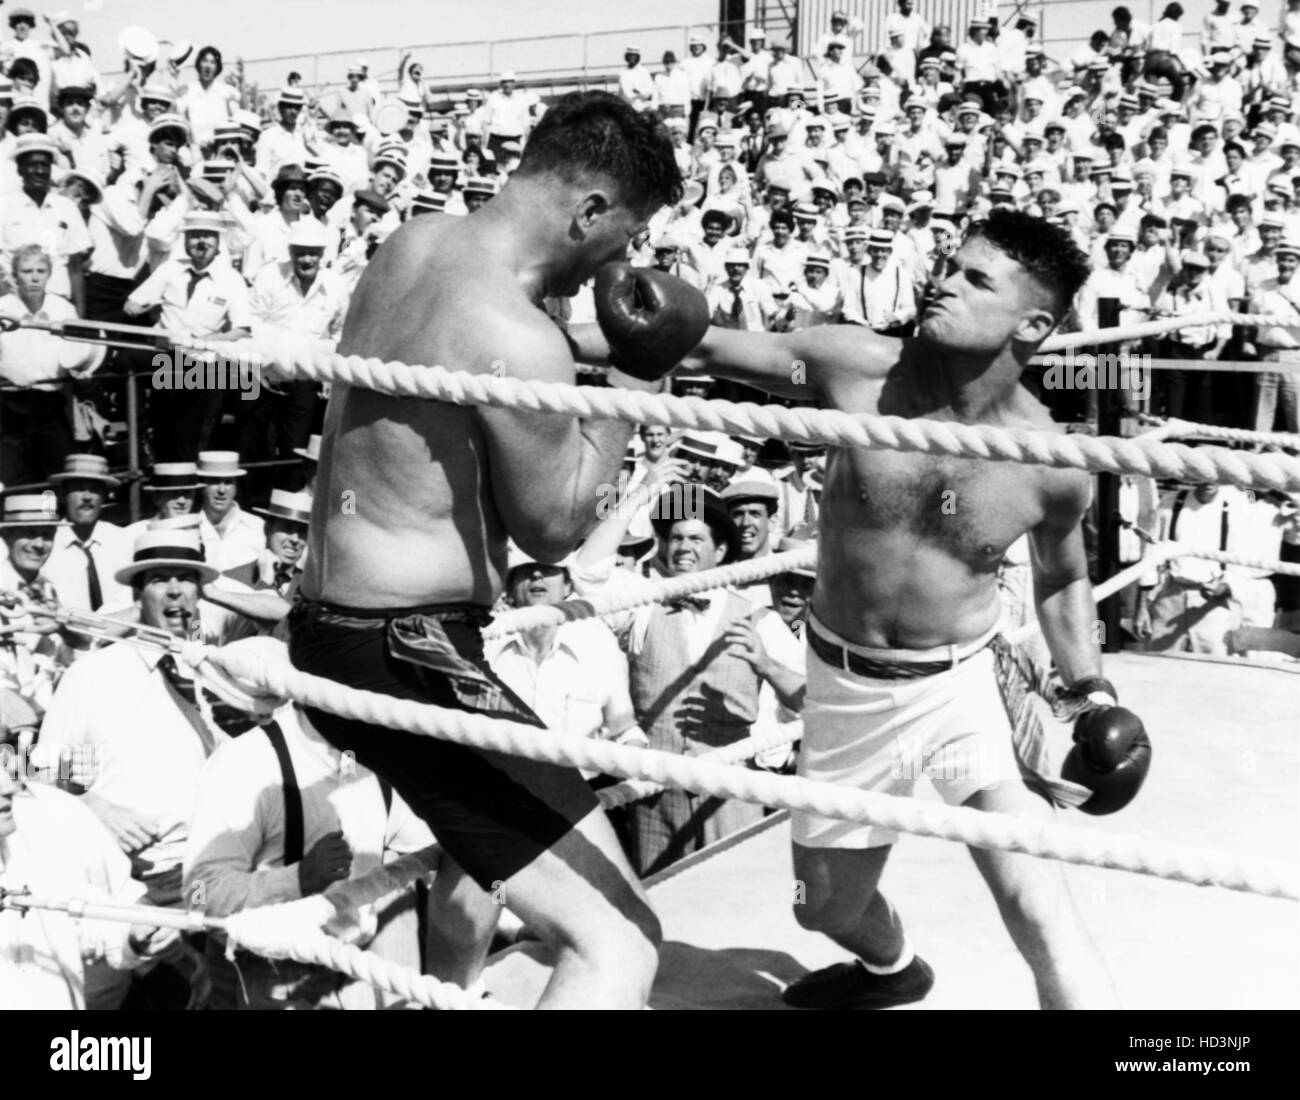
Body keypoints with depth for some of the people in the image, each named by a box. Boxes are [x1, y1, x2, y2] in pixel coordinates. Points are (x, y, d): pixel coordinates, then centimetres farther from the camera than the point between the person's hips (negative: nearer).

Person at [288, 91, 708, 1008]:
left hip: (337, 626, 11)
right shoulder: (517, 341, -22)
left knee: (486, 833, 38)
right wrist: (640, 373, -7)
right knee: (618, 942, -14)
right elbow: (555, 527, -10)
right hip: (404, 652, -11)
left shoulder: (411, 245, 5)